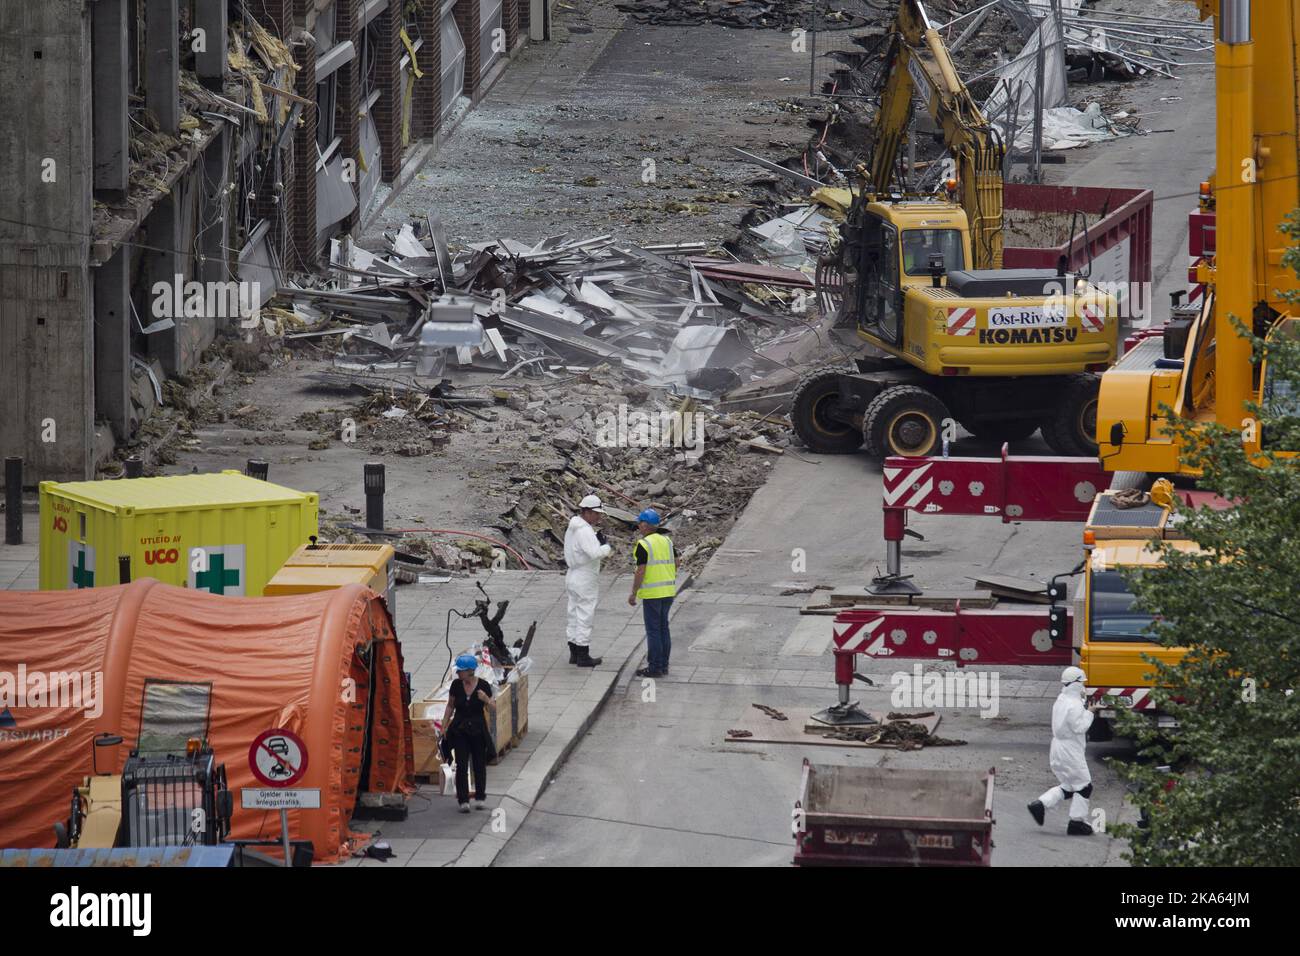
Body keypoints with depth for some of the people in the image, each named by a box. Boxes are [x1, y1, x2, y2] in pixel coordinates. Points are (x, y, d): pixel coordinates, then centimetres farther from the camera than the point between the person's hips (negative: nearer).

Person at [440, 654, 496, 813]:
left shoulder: (483, 686, -9)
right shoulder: (456, 685, -3)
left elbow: (492, 709, -3)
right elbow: (450, 706, 9)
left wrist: (486, 700, -24)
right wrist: (444, 726, 5)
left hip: (478, 729, -1)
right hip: (459, 730, 1)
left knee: (479, 764, 9)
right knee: (461, 765, -5)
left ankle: (480, 797, 25)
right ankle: (463, 800, -2)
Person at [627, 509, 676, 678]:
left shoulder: (643, 545, -14)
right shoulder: (667, 541, 8)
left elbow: (641, 571, -17)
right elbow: (676, 562, 13)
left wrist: (633, 593, -9)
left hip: (652, 592, -7)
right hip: (668, 591, 7)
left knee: (653, 630, -3)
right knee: (663, 628, 14)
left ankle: (655, 667, -1)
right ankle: (663, 665, 18)